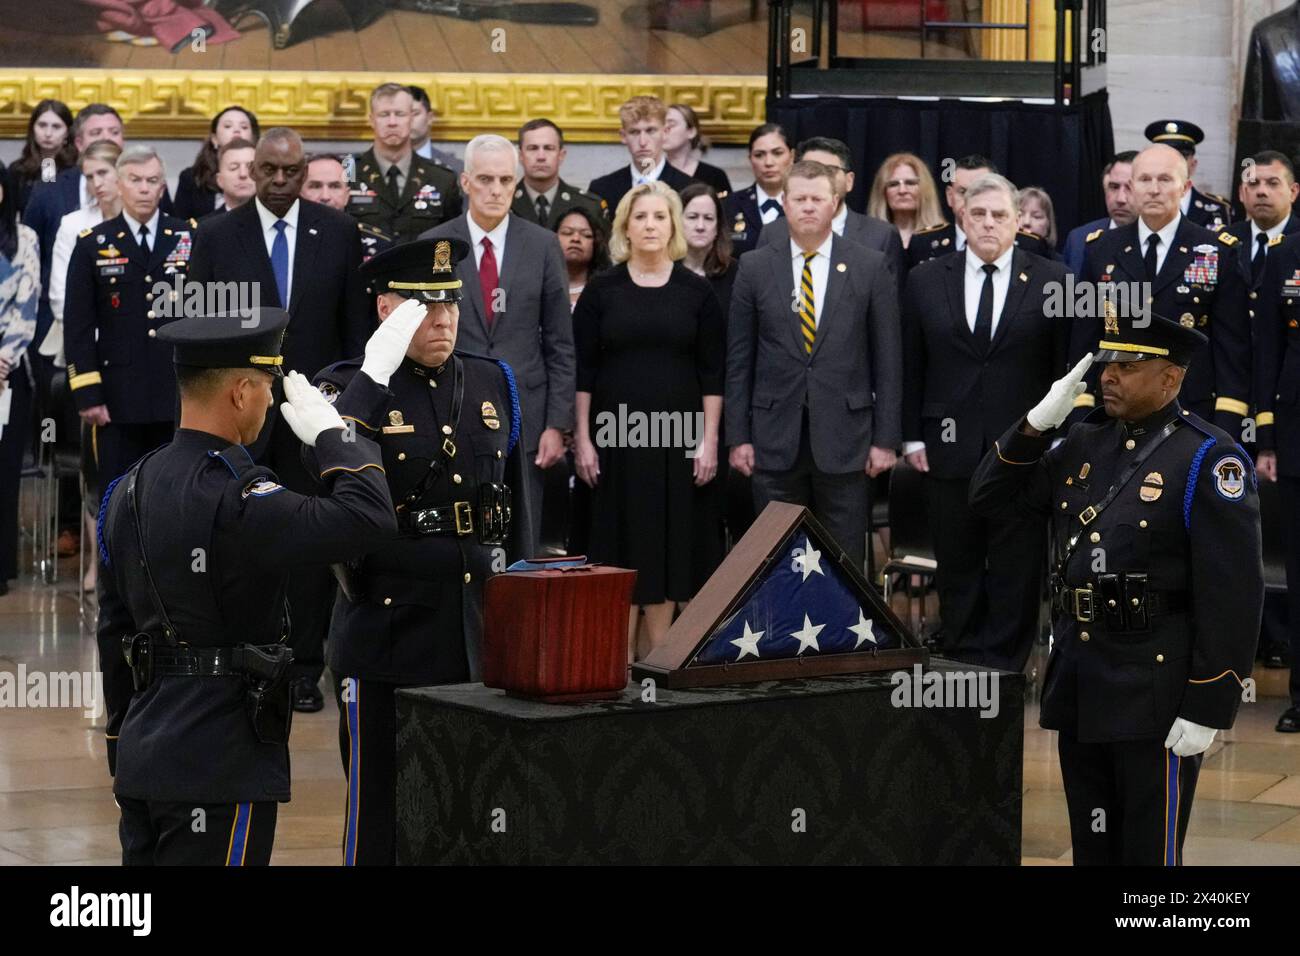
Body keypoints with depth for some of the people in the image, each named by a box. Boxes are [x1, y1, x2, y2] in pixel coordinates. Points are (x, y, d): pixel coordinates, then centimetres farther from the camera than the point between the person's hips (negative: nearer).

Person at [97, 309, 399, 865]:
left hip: (141, 755, 9)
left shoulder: (127, 491, 9)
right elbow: (369, 519, -26)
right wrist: (330, 432, -9)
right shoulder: (234, 499, -19)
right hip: (220, 773, -9)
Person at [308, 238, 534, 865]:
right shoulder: (350, 388, -4)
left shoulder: (492, 383, 10)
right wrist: (376, 373, -27)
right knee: (382, 818, 4)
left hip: (481, 637, 4)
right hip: (389, 635, -4)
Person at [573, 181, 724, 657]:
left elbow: (712, 372, 3)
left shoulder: (696, 291, 4)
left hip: (678, 436, 1)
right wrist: (582, 439, -3)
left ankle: (657, 656, 10)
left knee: (671, 543, 3)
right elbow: (582, 369, 2)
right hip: (616, 435, -1)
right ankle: (620, 657, 6)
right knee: (621, 545, 1)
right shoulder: (601, 290, 3)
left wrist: (709, 440, -4)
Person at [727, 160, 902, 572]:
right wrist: (738, 437, 1)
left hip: (844, 441, -1)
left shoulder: (870, 266, 2)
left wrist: (885, 439, -2)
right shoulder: (754, 267, 5)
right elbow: (739, 359, 6)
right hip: (775, 442, 1)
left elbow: (887, 358, 2)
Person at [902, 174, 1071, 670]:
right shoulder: (926, 279, 6)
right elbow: (911, 367, 7)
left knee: (1016, 568, 3)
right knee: (957, 567, 9)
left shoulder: (1052, 281, 0)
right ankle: (960, 661, 18)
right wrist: (913, 437, 3)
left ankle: (1004, 669, 11)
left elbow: (1067, 366, 0)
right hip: (950, 447, 2)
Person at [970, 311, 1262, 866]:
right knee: (1093, 850, 16)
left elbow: (1232, 594, -15)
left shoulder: (1207, 460, -11)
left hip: (1155, 697, -7)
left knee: (1149, 854, 0)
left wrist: (1206, 710, -18)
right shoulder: (1083, 444, 10)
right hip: (1078, 690, 7)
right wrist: (1036, 424, -2)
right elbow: (988, 501, 12)